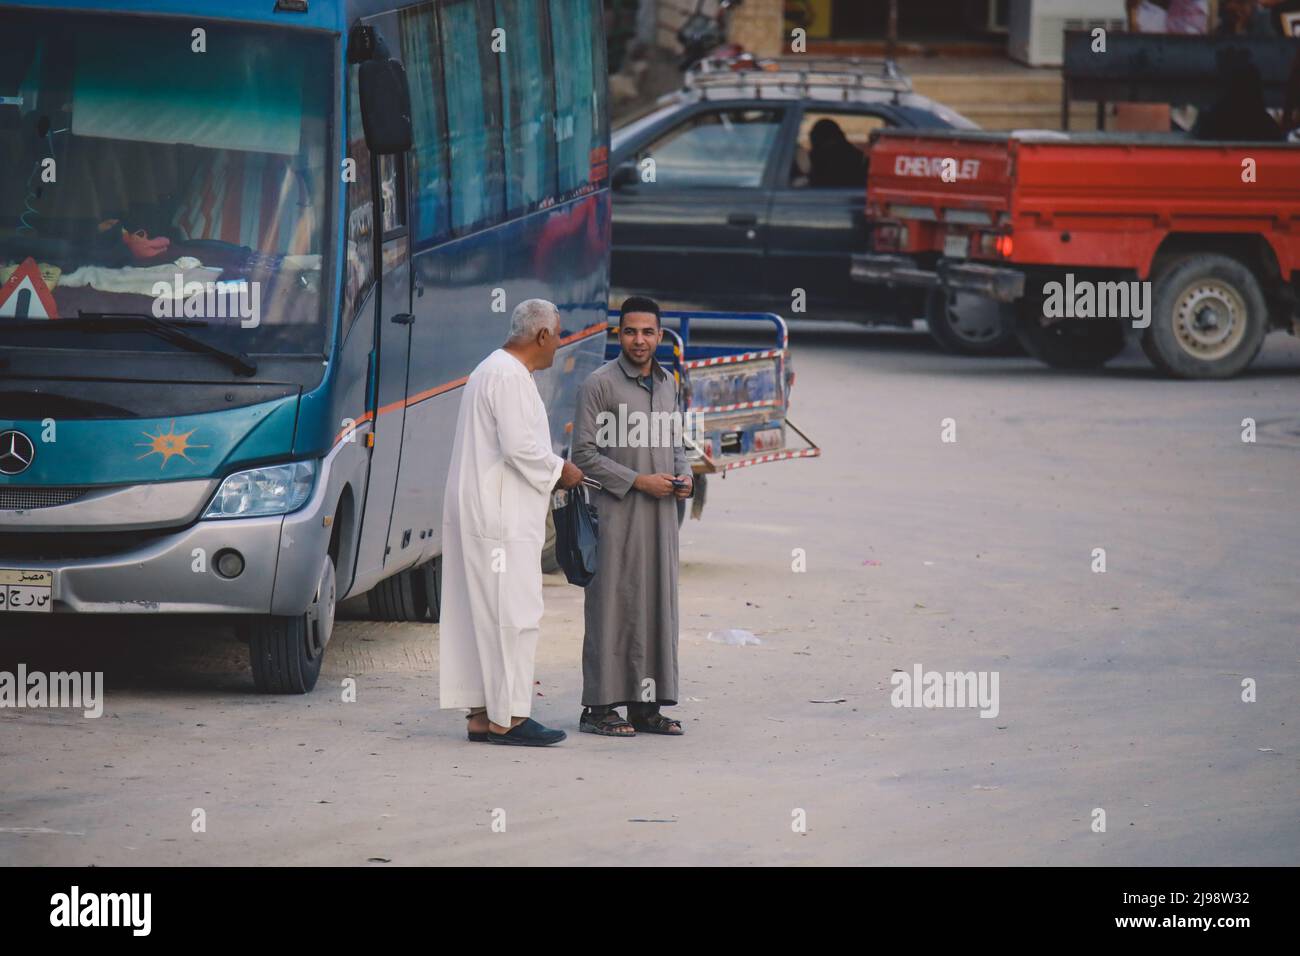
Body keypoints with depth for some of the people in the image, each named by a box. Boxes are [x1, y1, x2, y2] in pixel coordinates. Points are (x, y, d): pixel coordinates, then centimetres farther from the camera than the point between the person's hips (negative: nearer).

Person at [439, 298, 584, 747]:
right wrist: (559, 471, -7)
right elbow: (518, 447, -22)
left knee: (481, 614, 11)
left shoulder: (490, 370, 18)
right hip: (501, 519, -11)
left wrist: (550, 472, 17)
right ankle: (507, 717, -9)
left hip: (476, 512, 11)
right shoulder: (510, 377, -15)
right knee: (512, 614, -9)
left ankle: (481, 714, 13)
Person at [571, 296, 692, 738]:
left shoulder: (666, 383, 13)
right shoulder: (600, 384, -7)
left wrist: (683, 476, 2)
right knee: (611, 605, -6)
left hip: (661, 511, 6)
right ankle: (599, 706, -3)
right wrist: (638, 480, -16)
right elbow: (584, 453, -11)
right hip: (616, 513, -6)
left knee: (657, 603, 7)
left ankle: (646, 704, 12)